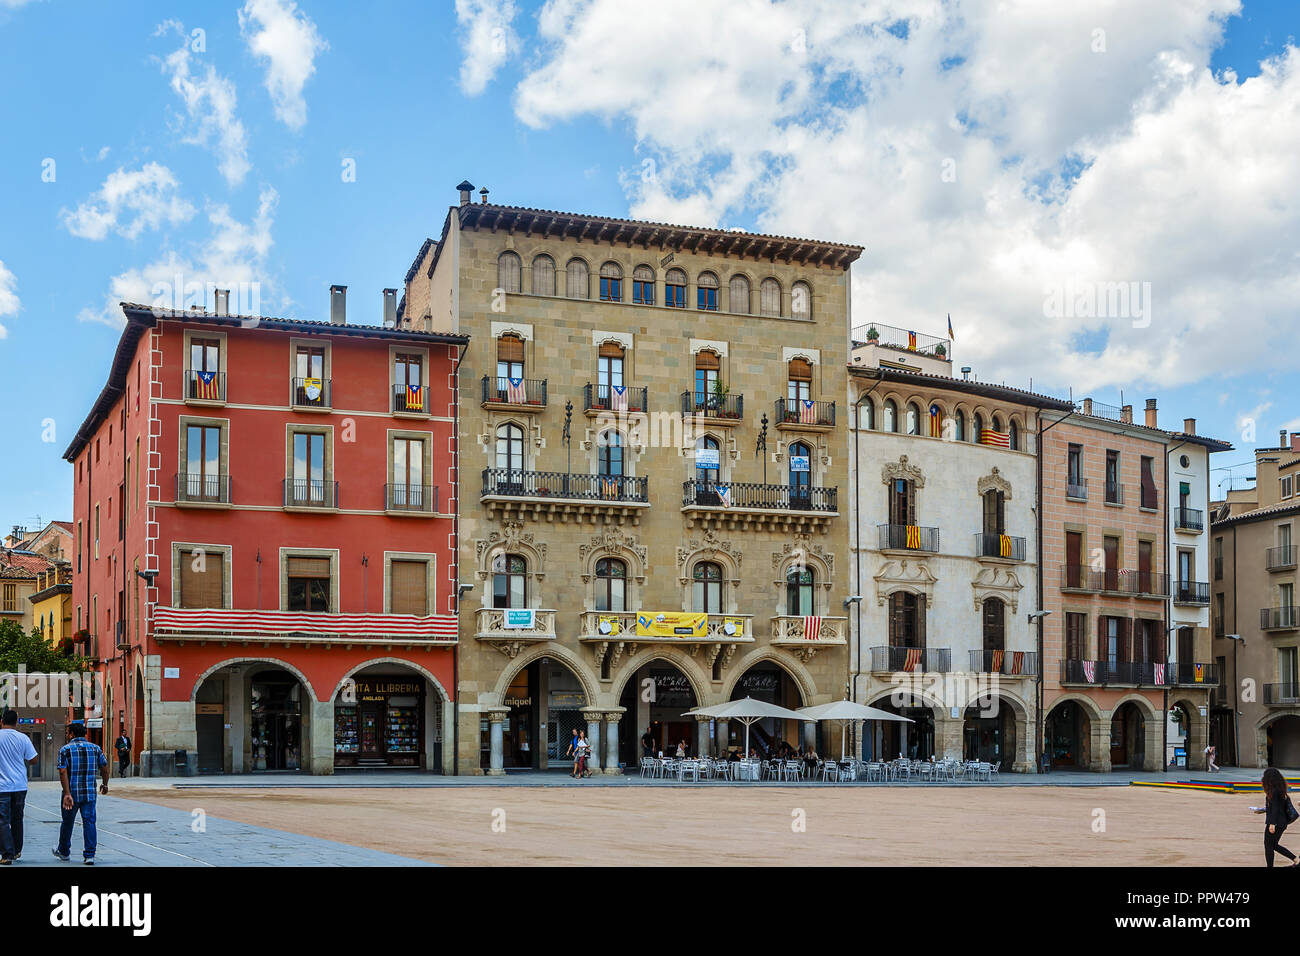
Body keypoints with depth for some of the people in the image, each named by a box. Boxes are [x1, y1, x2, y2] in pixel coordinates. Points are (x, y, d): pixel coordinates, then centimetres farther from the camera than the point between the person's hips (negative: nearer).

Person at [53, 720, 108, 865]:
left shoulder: (65, 749, -5)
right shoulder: (95, 748, 5)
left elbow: (63, 772, -15)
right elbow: (104, 768, 5)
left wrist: (67, 794, -18)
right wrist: (105, 784, 21)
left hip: (72, 793, -2)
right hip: (89, 793, 2)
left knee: (67, 822, 15)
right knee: (89, 822, 1)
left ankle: (64, 851, 33)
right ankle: (89, 855, -5)